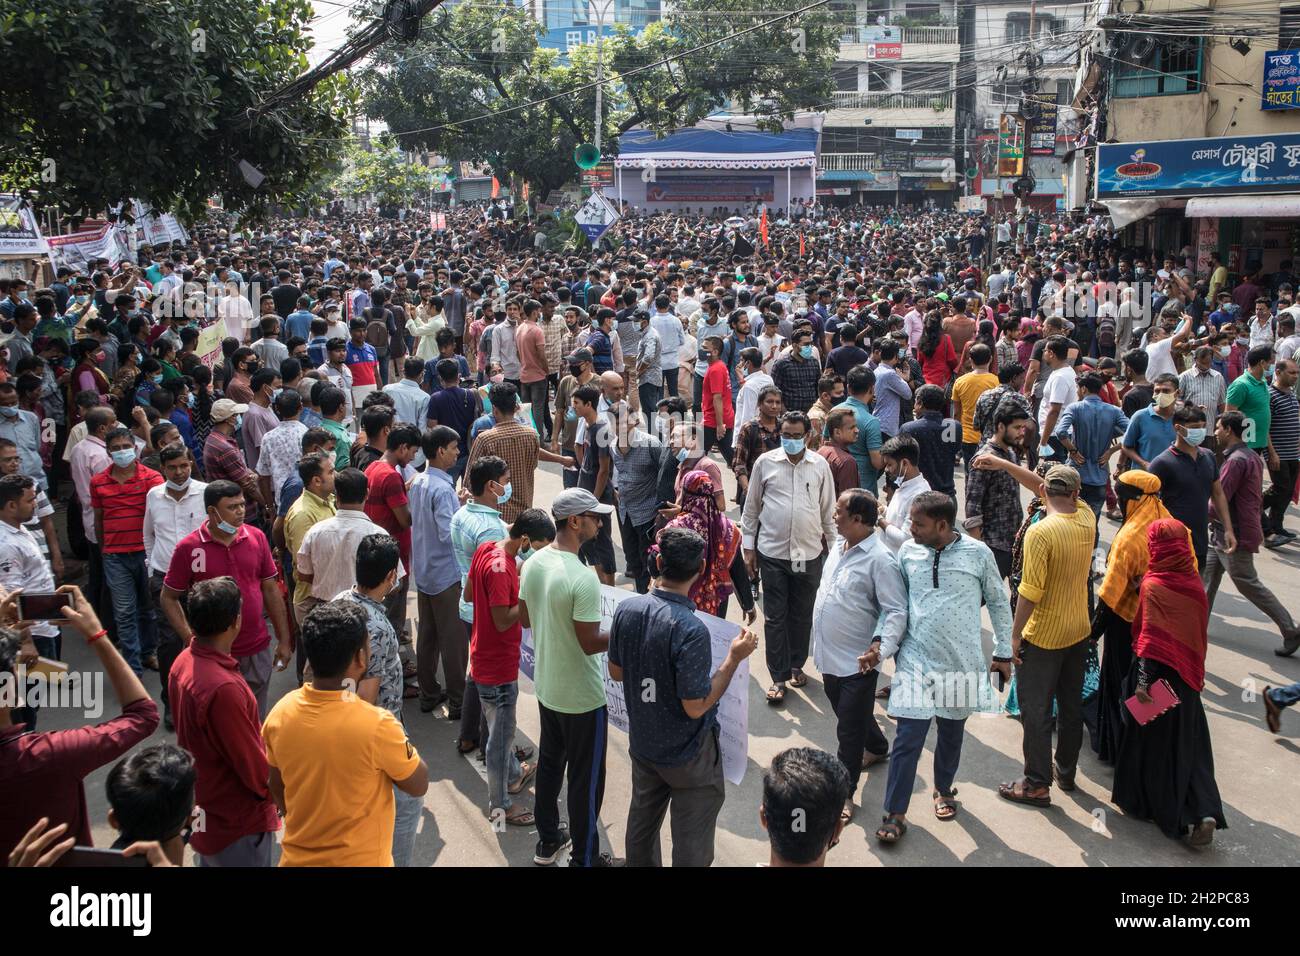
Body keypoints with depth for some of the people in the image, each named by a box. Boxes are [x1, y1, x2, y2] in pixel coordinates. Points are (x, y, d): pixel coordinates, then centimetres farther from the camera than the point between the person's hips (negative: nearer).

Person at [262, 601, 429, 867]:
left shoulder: (280, 714, -13)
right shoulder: (376, 726, -29)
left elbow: (278, 790, 3)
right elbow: (419, 785, -13)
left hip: (297, 857, 4)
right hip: (359, 860, -4)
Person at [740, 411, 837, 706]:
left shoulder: (820, 465, 0)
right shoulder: (765, 462, -2)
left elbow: (828, 510, 8)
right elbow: (751, 507, 4)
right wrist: (748, 548, 4)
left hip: (809, 553, 1)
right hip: (772, 552, -1)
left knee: (803, 615, 13)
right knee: (775, 617, 2)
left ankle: (796, 665, 32)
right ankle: (778, 677, 10)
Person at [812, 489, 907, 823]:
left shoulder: (880, 559, -22)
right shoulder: (839, 545, 4)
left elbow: (897, 611, -22)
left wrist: (881, 644, -37)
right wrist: (820, 643, 23)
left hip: (857, 661, -8)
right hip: (829, 655, 9)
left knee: (849, 729, 3)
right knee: (846, 712, 26)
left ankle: (845, 793, 16)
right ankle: (877, 748, 53)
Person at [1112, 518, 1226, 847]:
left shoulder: (1153, 586, -16)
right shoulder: (1194, 582, -1)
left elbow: (1148, 638, -19)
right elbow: (1199, 630, 8)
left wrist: (1141, 682, -17)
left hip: (1157, 672, -5)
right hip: (1188, 673, 5)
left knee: (1150, 741, 9)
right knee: (1188, 743, 11)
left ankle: (1138, 799, 22)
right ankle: (1204, 812, 2)